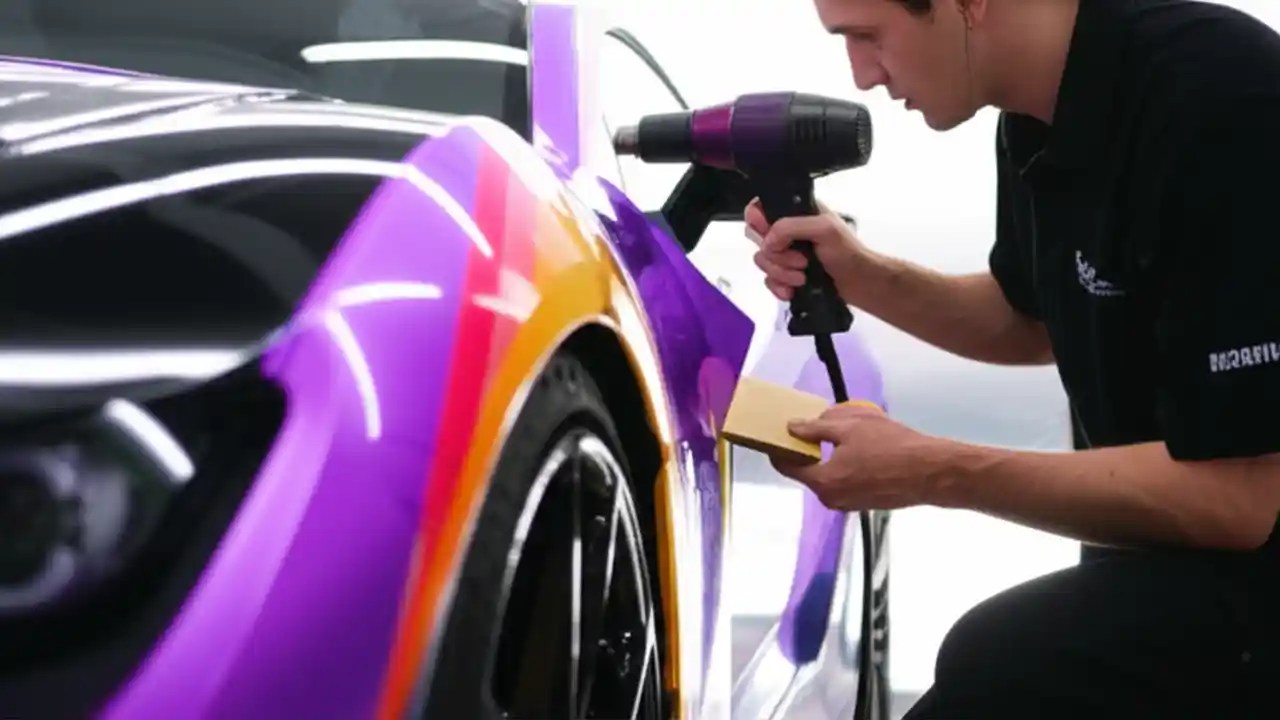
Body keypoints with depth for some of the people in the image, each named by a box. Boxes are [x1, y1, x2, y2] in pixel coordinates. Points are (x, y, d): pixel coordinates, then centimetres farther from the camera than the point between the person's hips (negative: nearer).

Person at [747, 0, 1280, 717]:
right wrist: (862, 275, 2)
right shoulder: (1041, 117, 1)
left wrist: (932, 472, -20)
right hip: (1172, 535, 9)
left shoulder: (1212, 109, -27)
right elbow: (1028, 321, 19)